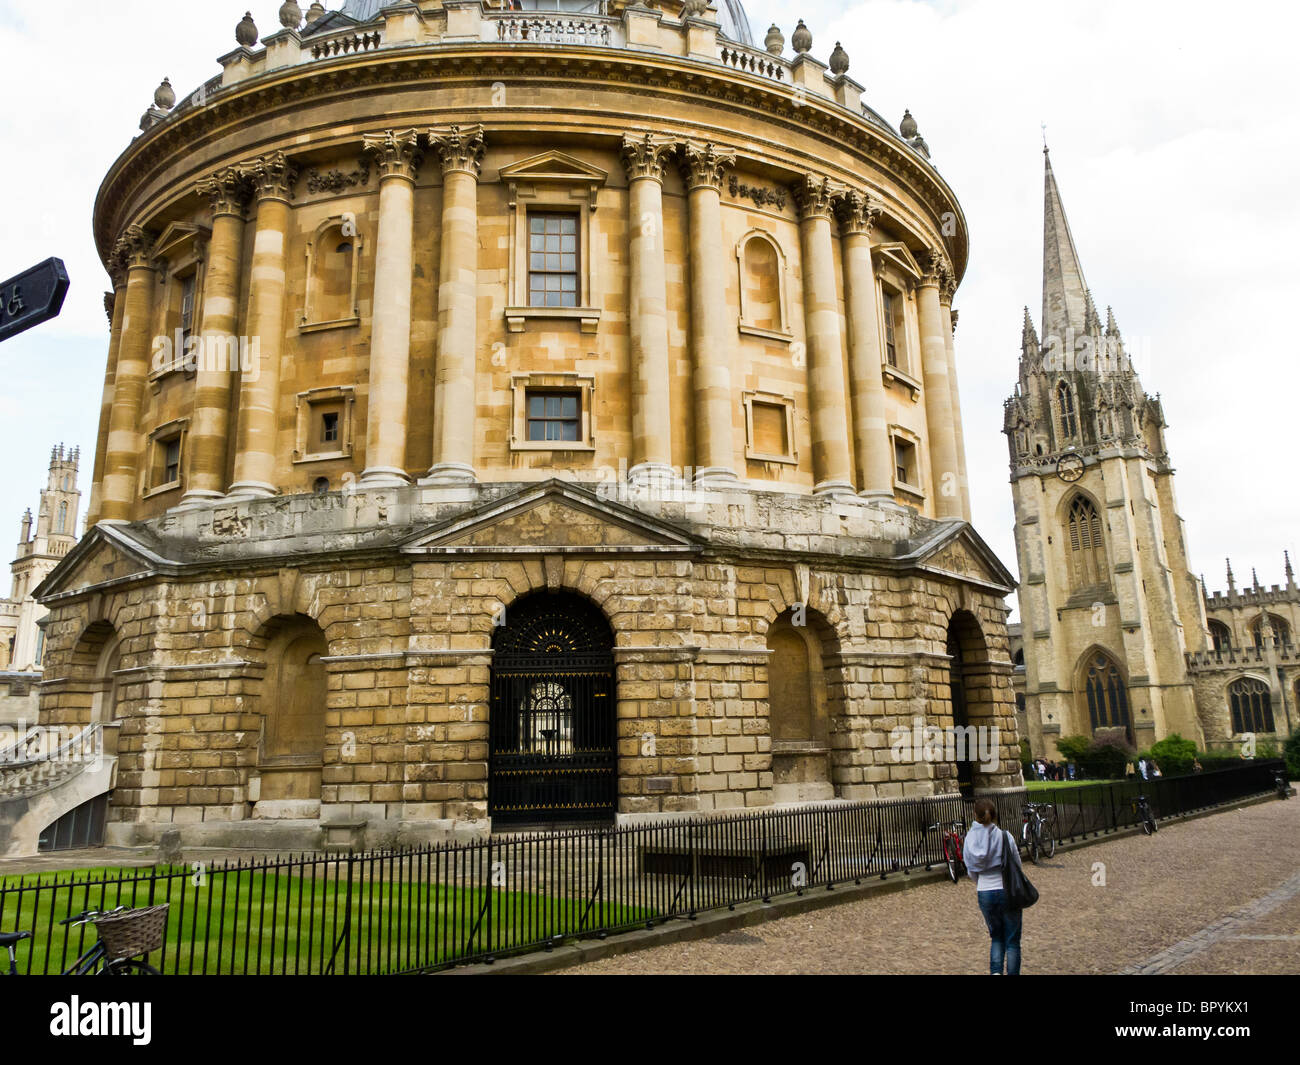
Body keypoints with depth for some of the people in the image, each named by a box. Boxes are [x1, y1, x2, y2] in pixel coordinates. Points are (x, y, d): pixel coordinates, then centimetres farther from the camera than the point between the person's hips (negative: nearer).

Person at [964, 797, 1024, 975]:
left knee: (996, 938, 20)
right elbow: (1018, 867, -1)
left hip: (985, 894, 3)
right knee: (1012, 942, 10)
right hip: (1008, 892, -3)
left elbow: (971, 871, 4)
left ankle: (995, 972, 3)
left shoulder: (970, 839, -4)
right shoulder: (1005, 837, -12)